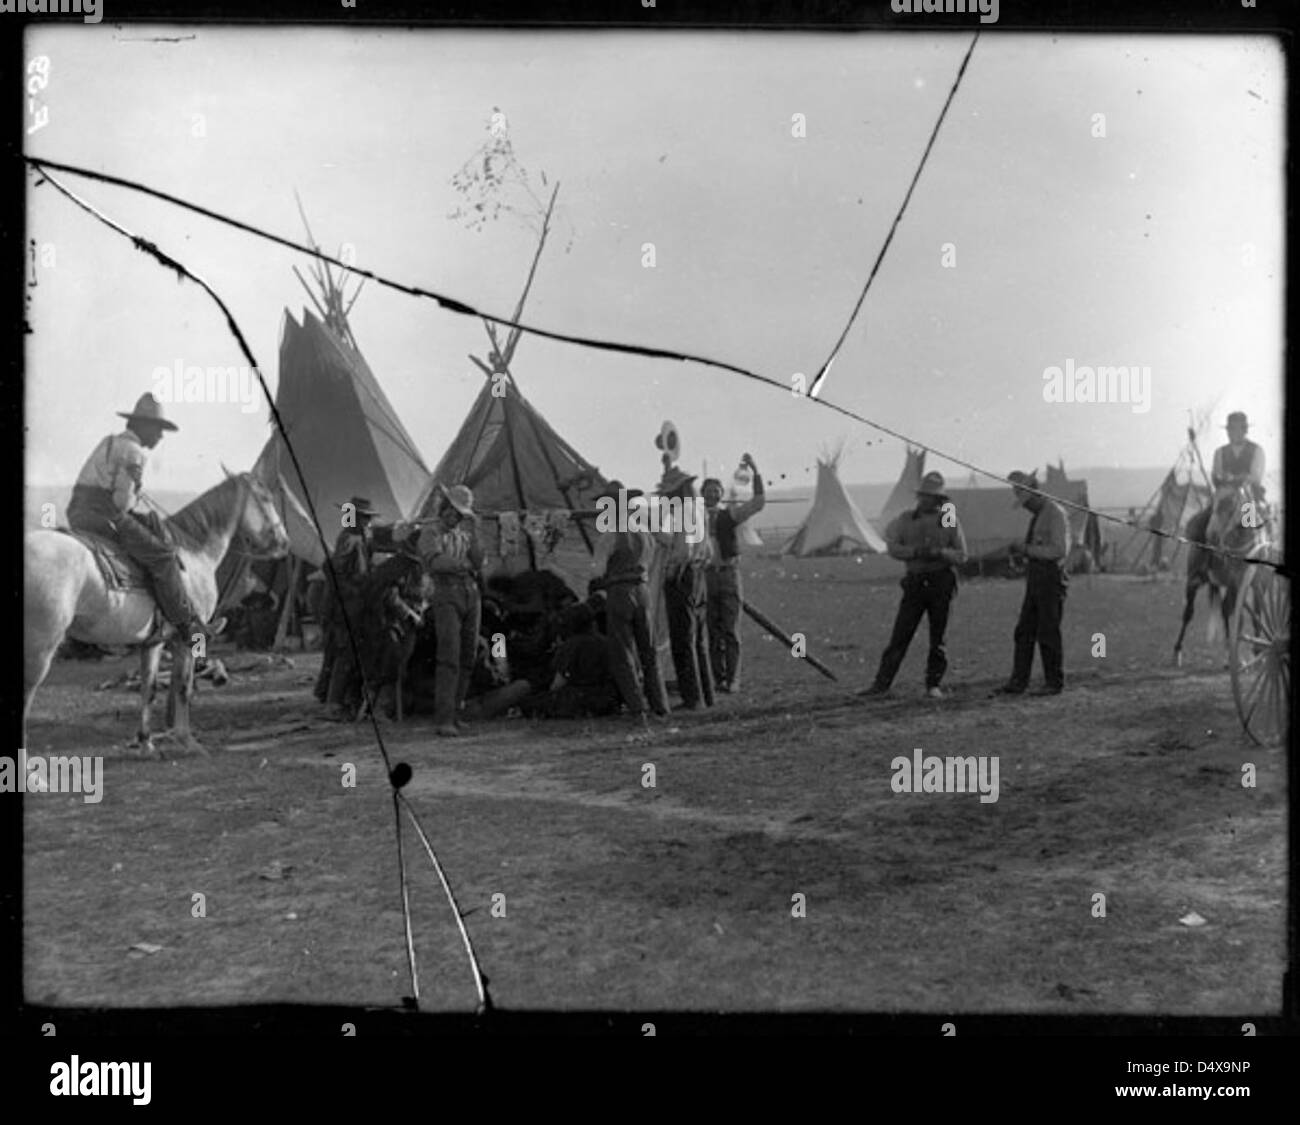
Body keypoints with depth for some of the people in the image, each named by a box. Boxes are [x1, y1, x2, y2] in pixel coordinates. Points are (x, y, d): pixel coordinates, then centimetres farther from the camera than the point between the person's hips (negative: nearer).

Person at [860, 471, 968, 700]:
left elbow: (961, 555, 1)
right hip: (915, 583, 0)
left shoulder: (950, 520, 4)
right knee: (900, 634, -4)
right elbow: (893, 547, -1)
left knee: (937, 637, 4)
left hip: (941, 581, 0)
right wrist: (916, 551, -17)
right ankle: (882, 684, -4)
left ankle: (934, 684, 14)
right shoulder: (905, 520, 7)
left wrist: (939, 552, -17)